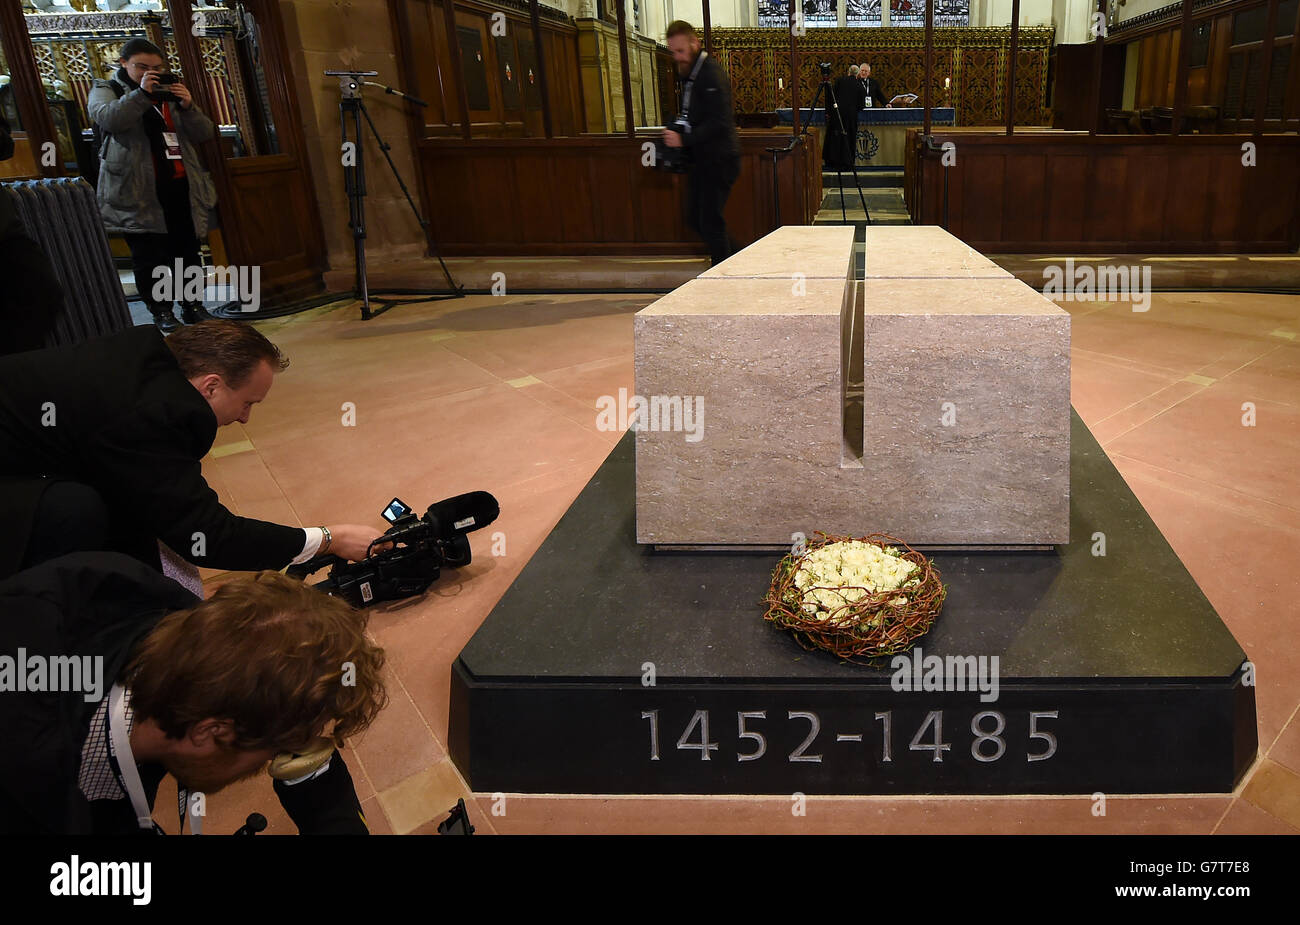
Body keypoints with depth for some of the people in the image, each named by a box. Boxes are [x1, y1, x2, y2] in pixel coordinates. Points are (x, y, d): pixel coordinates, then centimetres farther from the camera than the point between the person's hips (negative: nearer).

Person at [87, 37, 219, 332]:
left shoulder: (171, 92, 19)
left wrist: (188, 106, -10)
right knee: (149, 257, -4)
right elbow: (107, 118, -16)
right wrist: (141, 93, -21)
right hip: (138, 193, -4)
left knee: (188, 252, 7)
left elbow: (204, 133, 8)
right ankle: (161, 312, 4)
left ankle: (192, 305, 18)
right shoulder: (105, 90, 8)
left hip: (181, 187, 4)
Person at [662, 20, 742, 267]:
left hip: (719, 159, -10)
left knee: (710, 222, -7)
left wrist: (684, 140, -27)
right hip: (700, 159, 10)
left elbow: (719, 122, -24)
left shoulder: (711, 74, -16)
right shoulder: (689, 73, 13)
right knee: (695, 218, 12)